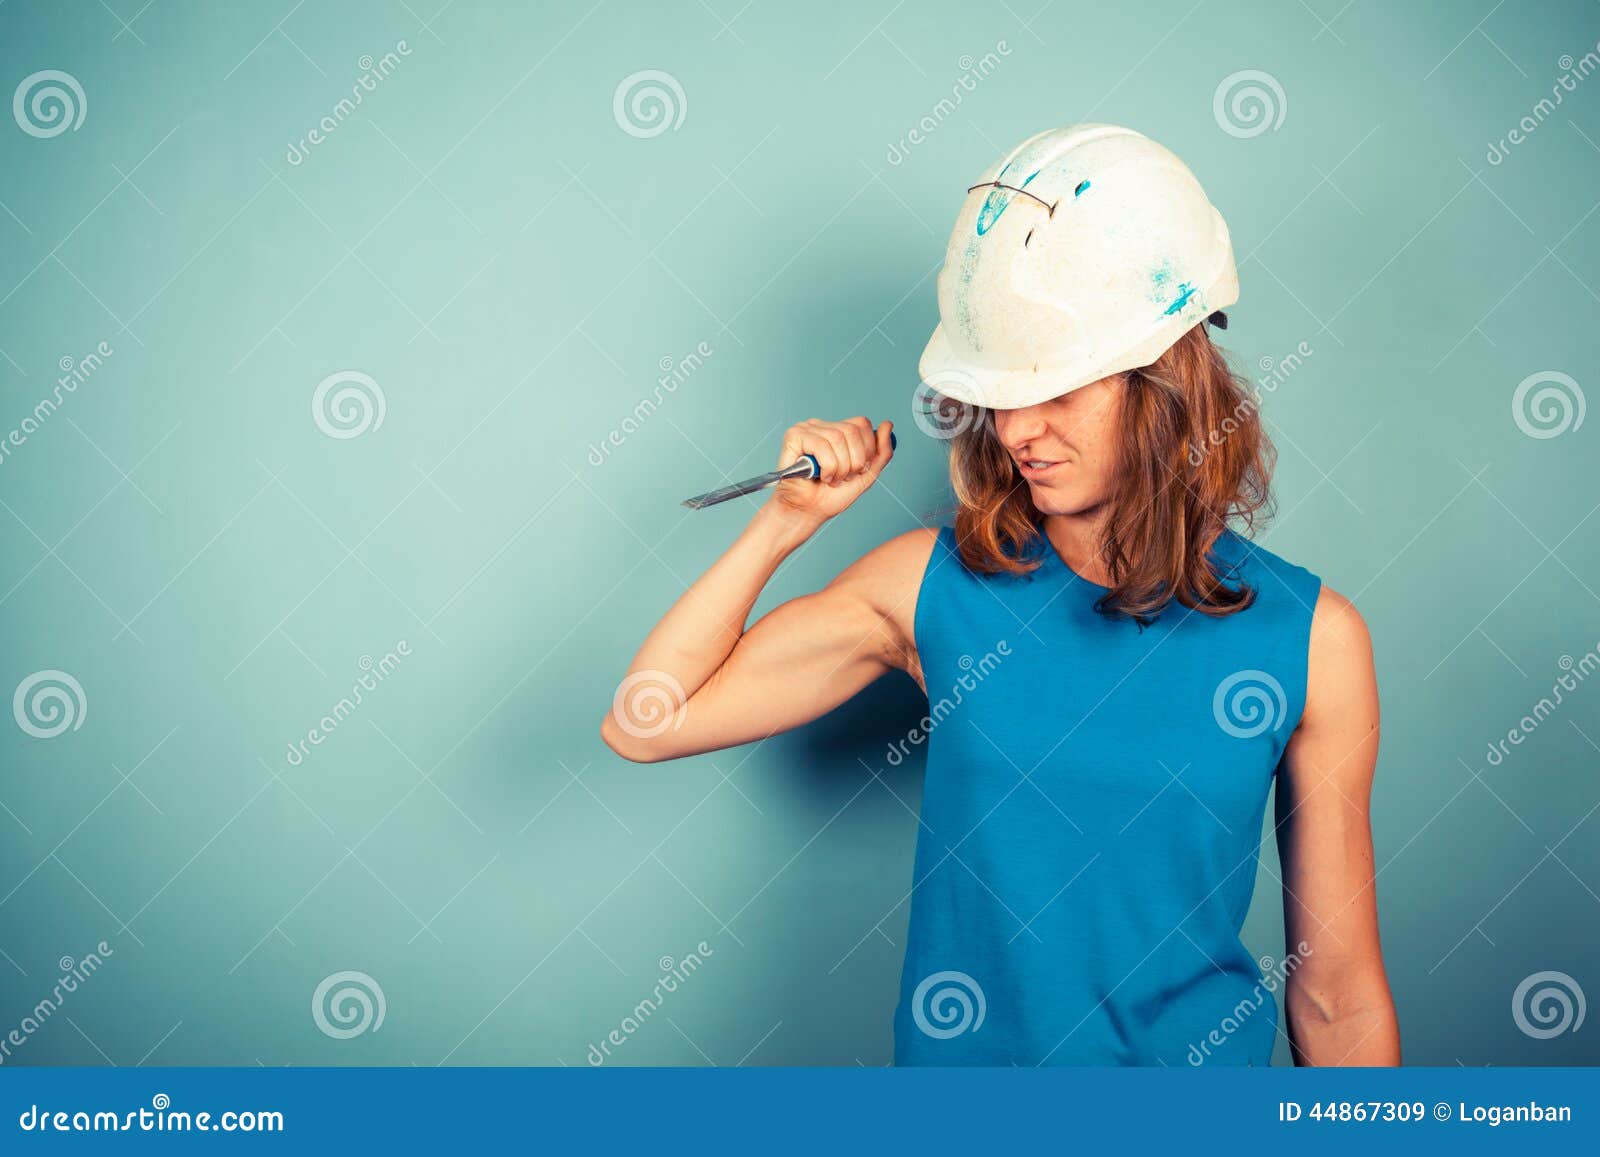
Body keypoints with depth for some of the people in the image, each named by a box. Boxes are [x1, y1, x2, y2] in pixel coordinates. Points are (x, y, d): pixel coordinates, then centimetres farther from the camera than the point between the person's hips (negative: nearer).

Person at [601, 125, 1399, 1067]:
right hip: (959, 1060, 1)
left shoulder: (1312, 638, -11)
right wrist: (786, 522, -13)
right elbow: (645, 723, -9)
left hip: (1198, 1059, -1)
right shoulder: (932, 584, -9)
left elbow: (1338, 988, -7)